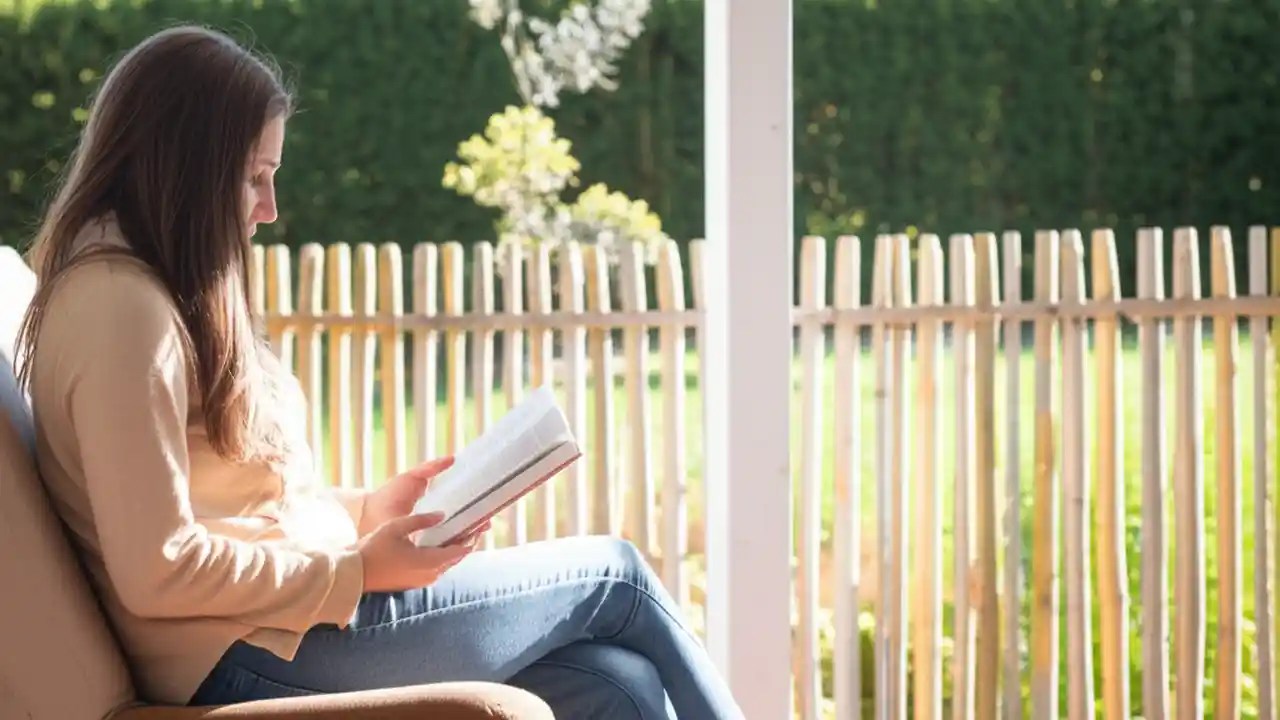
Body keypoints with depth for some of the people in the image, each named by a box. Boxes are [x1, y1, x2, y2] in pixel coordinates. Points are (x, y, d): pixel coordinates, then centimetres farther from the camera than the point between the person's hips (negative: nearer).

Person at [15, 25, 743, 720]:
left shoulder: (158, 293, 16)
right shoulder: (122, 307, -16)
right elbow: (157, 572, -21)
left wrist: (368, 509, 8)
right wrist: (357, 572, -16)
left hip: (297, 619, 9)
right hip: (259, 655, -9)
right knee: (614, 575, 1)